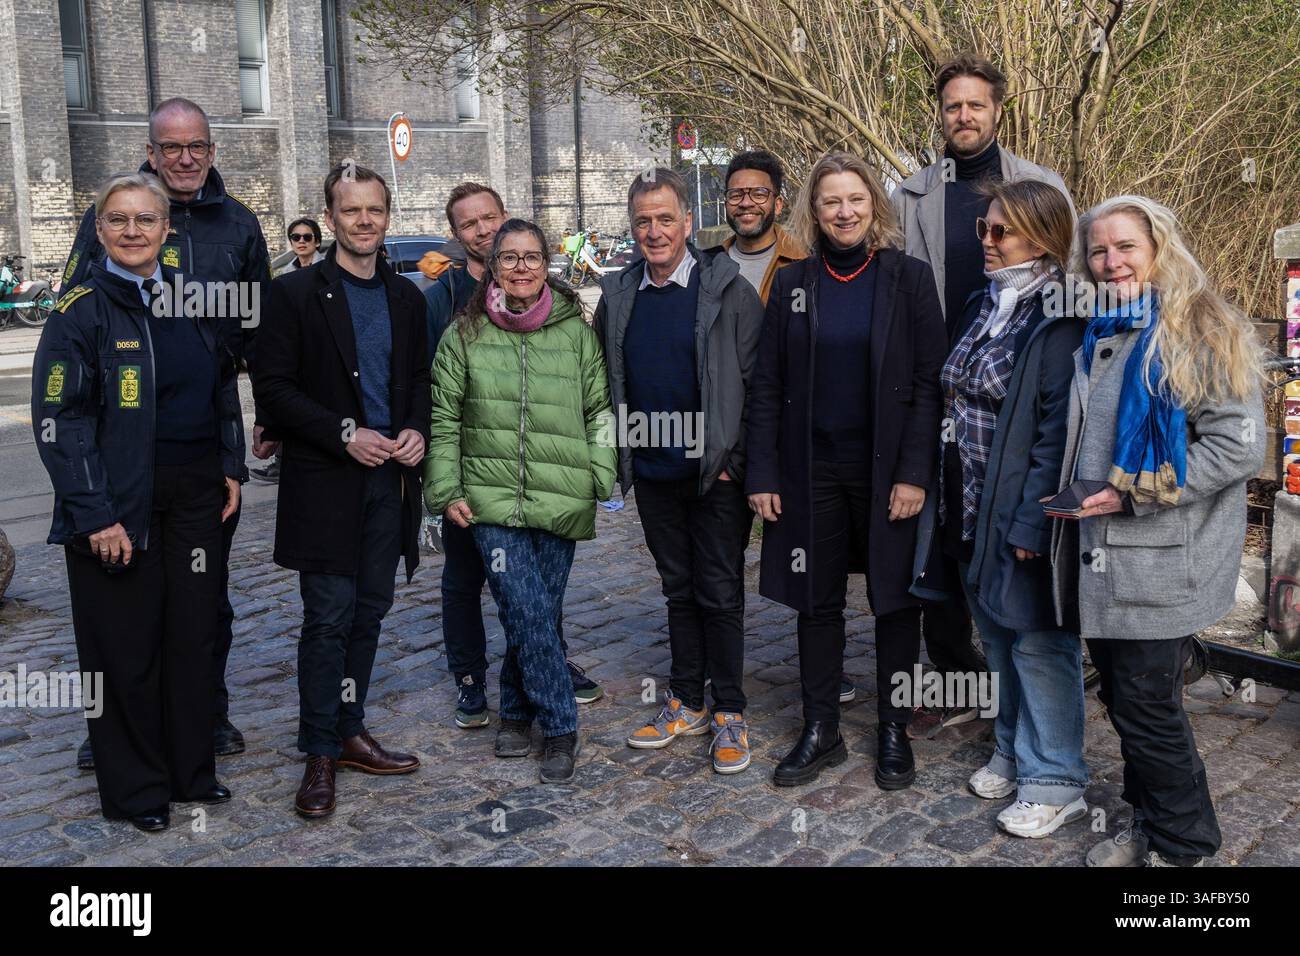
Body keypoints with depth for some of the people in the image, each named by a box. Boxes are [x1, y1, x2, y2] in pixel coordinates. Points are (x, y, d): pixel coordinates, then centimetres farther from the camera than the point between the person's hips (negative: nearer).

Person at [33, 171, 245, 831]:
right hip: (120, 502, -5)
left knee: (195, 632, 11)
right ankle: (135, 788, 19)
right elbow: (58, 421, -13)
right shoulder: (81, 311, -9)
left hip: (194, 495, 5)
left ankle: (192, 771, 26)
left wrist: (231, 467, 11)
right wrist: (95, 515, -18)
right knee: (126, 646, 3)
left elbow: (223, 386, 18)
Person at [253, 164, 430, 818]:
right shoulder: (296, 294, -4)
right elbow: (272, 387, -8)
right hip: (325, 482, -5)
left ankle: (349, 731, 24)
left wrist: (416, 430, -2)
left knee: (369, 613, 11)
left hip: (389, 478, 5)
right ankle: (320, 754, 7)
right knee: (329, 618, -3)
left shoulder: (406, 297, 12)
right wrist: (344, 434, -16)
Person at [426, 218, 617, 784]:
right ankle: (560, 727, 6)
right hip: (492, 500, -1)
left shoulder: (575, 330, 5)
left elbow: (599, 411, 10)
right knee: (528, 615, -9)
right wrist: (446, 490, 3)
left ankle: (516, 710, 28)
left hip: (561, 501, 1)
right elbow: (444, 418, 9)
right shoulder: (466, 333, 5)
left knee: (535, 614, 6)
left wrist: (602, 479, 2)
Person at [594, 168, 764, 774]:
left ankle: (728, 712, 14)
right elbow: (605, 382, 16)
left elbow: (755, 379, -8)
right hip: (652, 473, 5)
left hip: (715, 472, -4)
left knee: (720, 592, 2)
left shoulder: (727, 289, -7)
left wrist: (734, 458, -12)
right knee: (678, 587, 15)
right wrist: (618, 455, 9)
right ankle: (686, 703, 26)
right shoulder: (618, 295, 7)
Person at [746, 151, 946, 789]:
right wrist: (762, 475, -2)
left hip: (888, 469, -2)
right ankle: (820, 731, 21)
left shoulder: (909, 278, -2)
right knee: (816, 600, 9)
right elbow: (767, 387, 4)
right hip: (812, 470, 2)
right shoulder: (792, 284, 5)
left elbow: (928, 383, -6)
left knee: (895, 599, 7)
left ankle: (894, 733, 21)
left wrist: (914, 473, -13)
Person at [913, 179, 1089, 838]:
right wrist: (947, 499, 10)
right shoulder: (982, 306, 11)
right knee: (998, 636, 20)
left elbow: (1056, 431, -19)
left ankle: (1054, 783, 18)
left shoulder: (1060, 321, -15)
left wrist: (1032, 523, -22)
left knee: (1038, 644, 3)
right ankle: (1014, 754, 37)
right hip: (972, 510, 8)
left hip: (1023, 513, -8)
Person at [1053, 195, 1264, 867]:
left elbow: (1238, 446, -17)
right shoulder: (1099, 337, 14)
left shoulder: (1202, 332, -10)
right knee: (1122, 696, 15)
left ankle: (1180, 845, 19)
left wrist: (1134, 493, -18)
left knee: (1146, 705, 0)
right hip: (1101, 555, 7)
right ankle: (1146, 822, 33)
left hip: (1161, 562, -7)